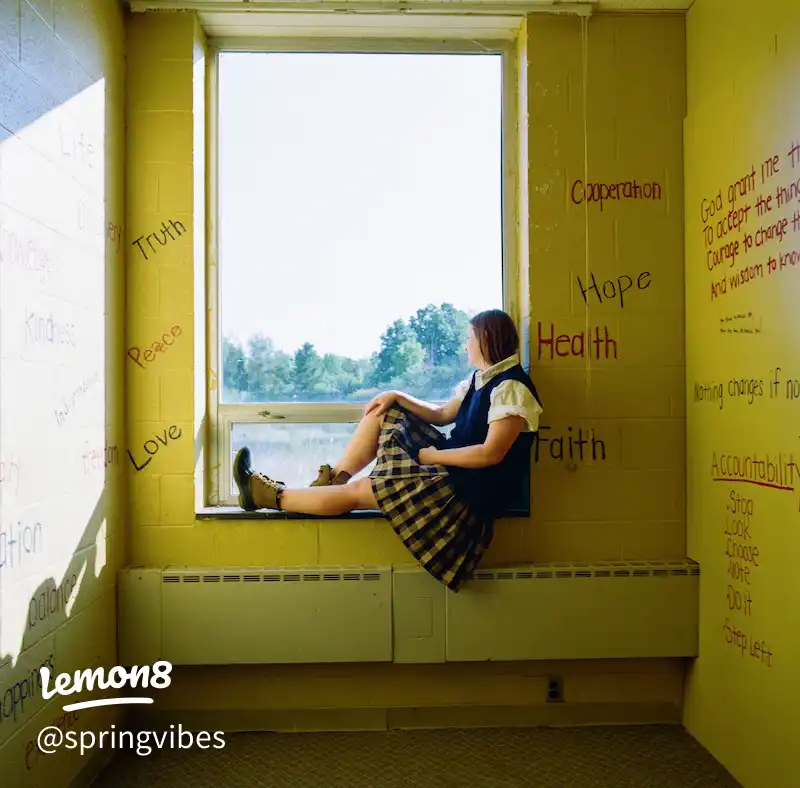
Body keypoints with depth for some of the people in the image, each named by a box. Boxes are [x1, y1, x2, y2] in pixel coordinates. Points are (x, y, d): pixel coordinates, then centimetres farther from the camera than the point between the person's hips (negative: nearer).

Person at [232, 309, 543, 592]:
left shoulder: (511, 387, -19)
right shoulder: (481, 379, 11)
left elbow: (491, 453, -26)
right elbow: (442, 415, 18)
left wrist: (432, 456, -16)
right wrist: (397, 397, 6)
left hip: (472, 489, -9)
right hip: (451, 464, 9)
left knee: (357, 491, -10)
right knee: (381, 414, 5)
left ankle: (268, 496, 2)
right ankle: (329, 481, 4)